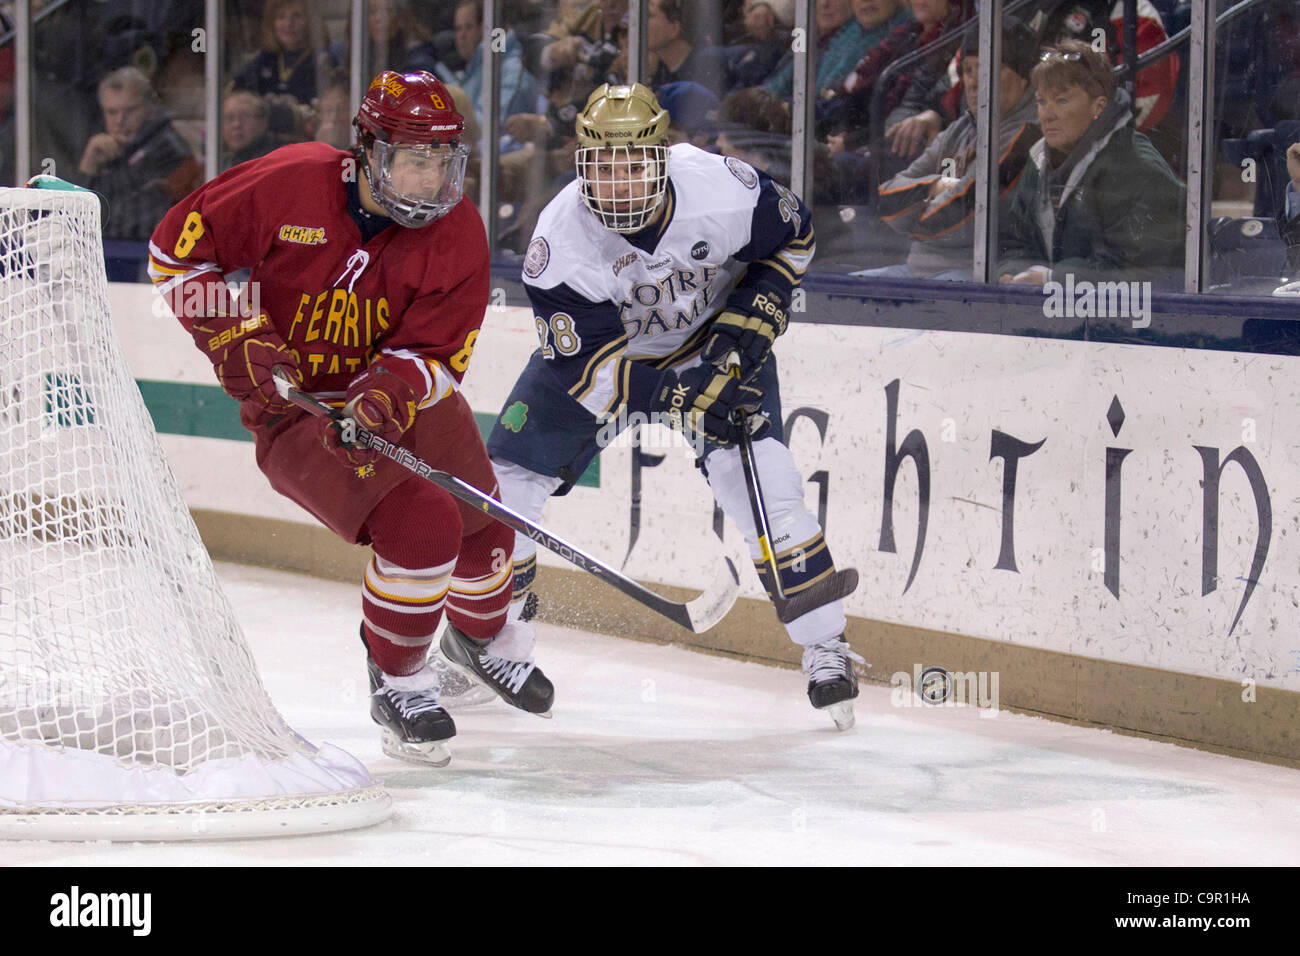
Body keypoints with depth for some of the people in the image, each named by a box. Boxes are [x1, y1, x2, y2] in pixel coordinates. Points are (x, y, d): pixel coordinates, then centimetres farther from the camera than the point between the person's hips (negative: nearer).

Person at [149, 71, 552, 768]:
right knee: (419, 523, -24)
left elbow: (437, 353, -12)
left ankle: (481, 636, 51)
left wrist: (387, 392, -33)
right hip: (293, 401, -5)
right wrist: (237, 337, -19)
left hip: (405, 395, 5)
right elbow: (178, 247, -12)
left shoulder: (457, 233, -13)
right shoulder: (287, 186, -22)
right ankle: (398, 683, -2)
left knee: (480, 522, 15)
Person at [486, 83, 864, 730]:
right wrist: (681, 399, -39)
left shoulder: (723, 187, -30)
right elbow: (590, 368, -28)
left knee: (765, 489, -18)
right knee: (505, 480, -5)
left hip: (713, 343, -1)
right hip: (597, 348, 1)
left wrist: (750, 322, -18)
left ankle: (826, 649, -4)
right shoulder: (559, 238, -30)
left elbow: (793, 235, -7)